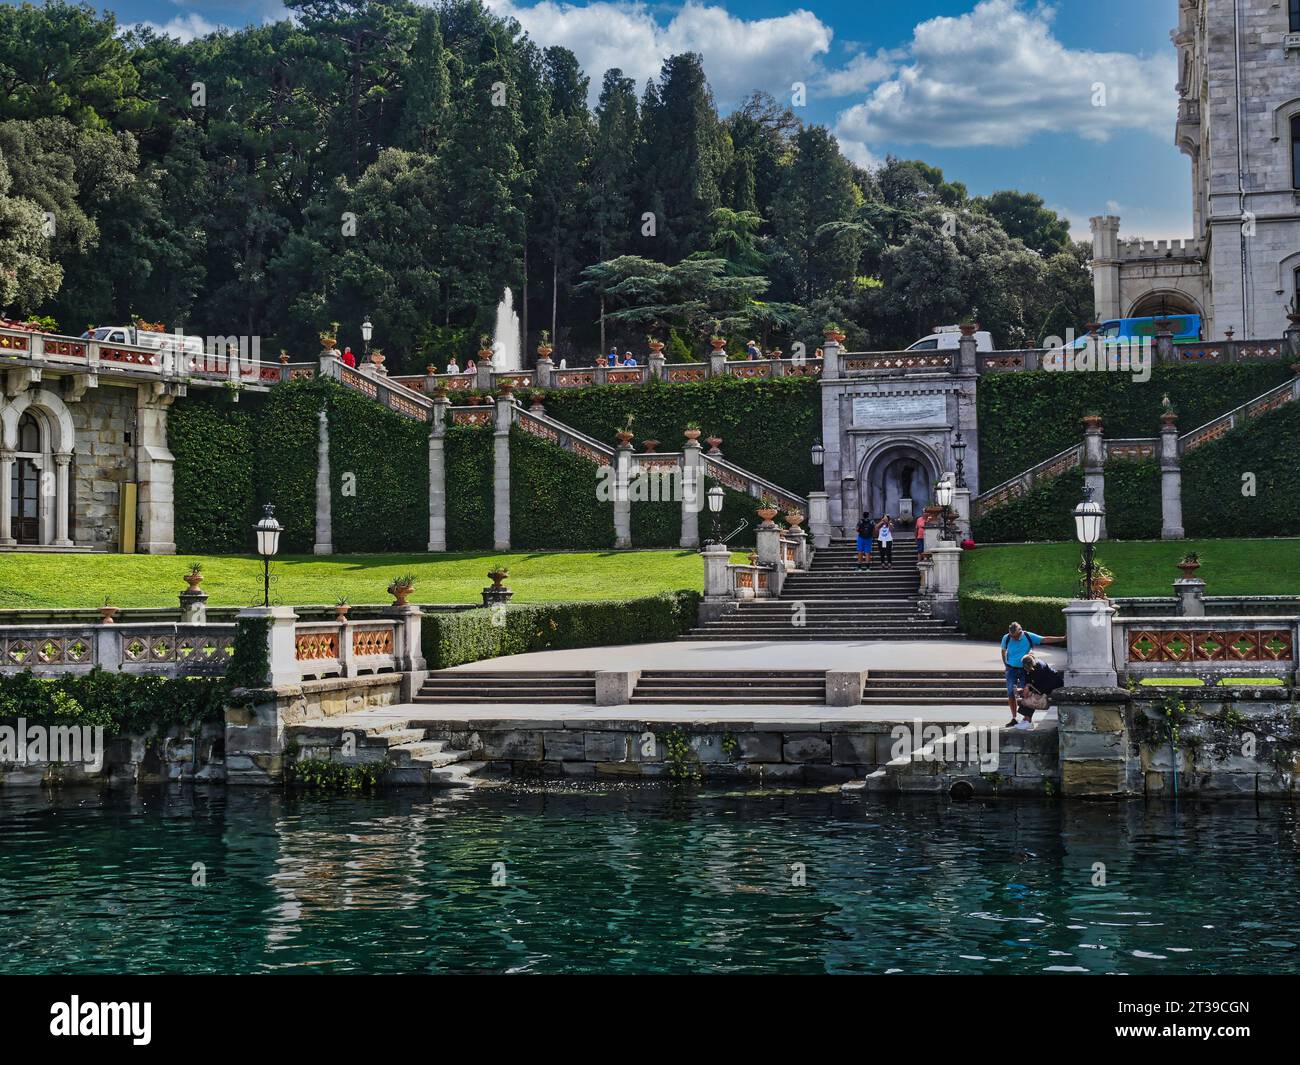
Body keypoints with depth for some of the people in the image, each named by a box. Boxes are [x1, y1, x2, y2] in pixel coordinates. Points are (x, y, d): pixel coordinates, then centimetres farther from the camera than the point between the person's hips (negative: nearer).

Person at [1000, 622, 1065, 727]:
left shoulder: (1029, 637, -8)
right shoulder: (1006, 638, -5)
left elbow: (1045, 639, -7)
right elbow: (1003, 651, 13)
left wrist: (1063, 639, -11)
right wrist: (1005, 665, 10)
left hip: (1024, 670, -1)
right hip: (1011, 670, 1)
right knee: (1011, 693, -4)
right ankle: (1013, 718, 4)